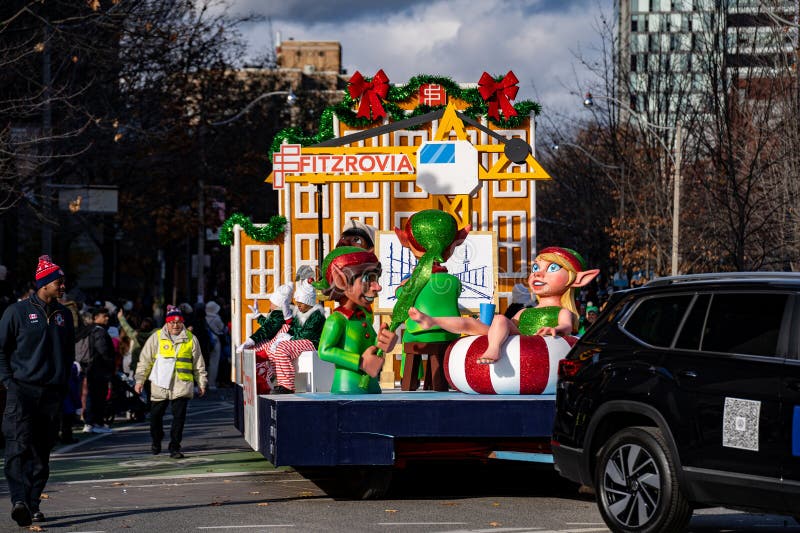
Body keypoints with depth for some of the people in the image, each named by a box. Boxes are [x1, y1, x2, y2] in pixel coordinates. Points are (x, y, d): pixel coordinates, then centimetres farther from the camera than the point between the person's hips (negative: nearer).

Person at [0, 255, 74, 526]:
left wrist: (63, 384, 14)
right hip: (22, 390, -5)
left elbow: (69, 353, 23)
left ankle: (33, 504, 12)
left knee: (42, 453, 5)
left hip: (52, 393, 5)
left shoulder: (64, 315, 14)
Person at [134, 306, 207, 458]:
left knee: (179, 416, -7)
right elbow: (145, 360, 6)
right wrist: (140, 380, 1)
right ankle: (156, 441, 33)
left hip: (182, 386, 0)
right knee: (156, 415, 9)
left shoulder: (191, 339, 7)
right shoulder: (157, 338, 4)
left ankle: (175, 447, -1)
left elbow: (198, 364, 15)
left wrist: (201, 383, 14)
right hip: (160, 384, 0)